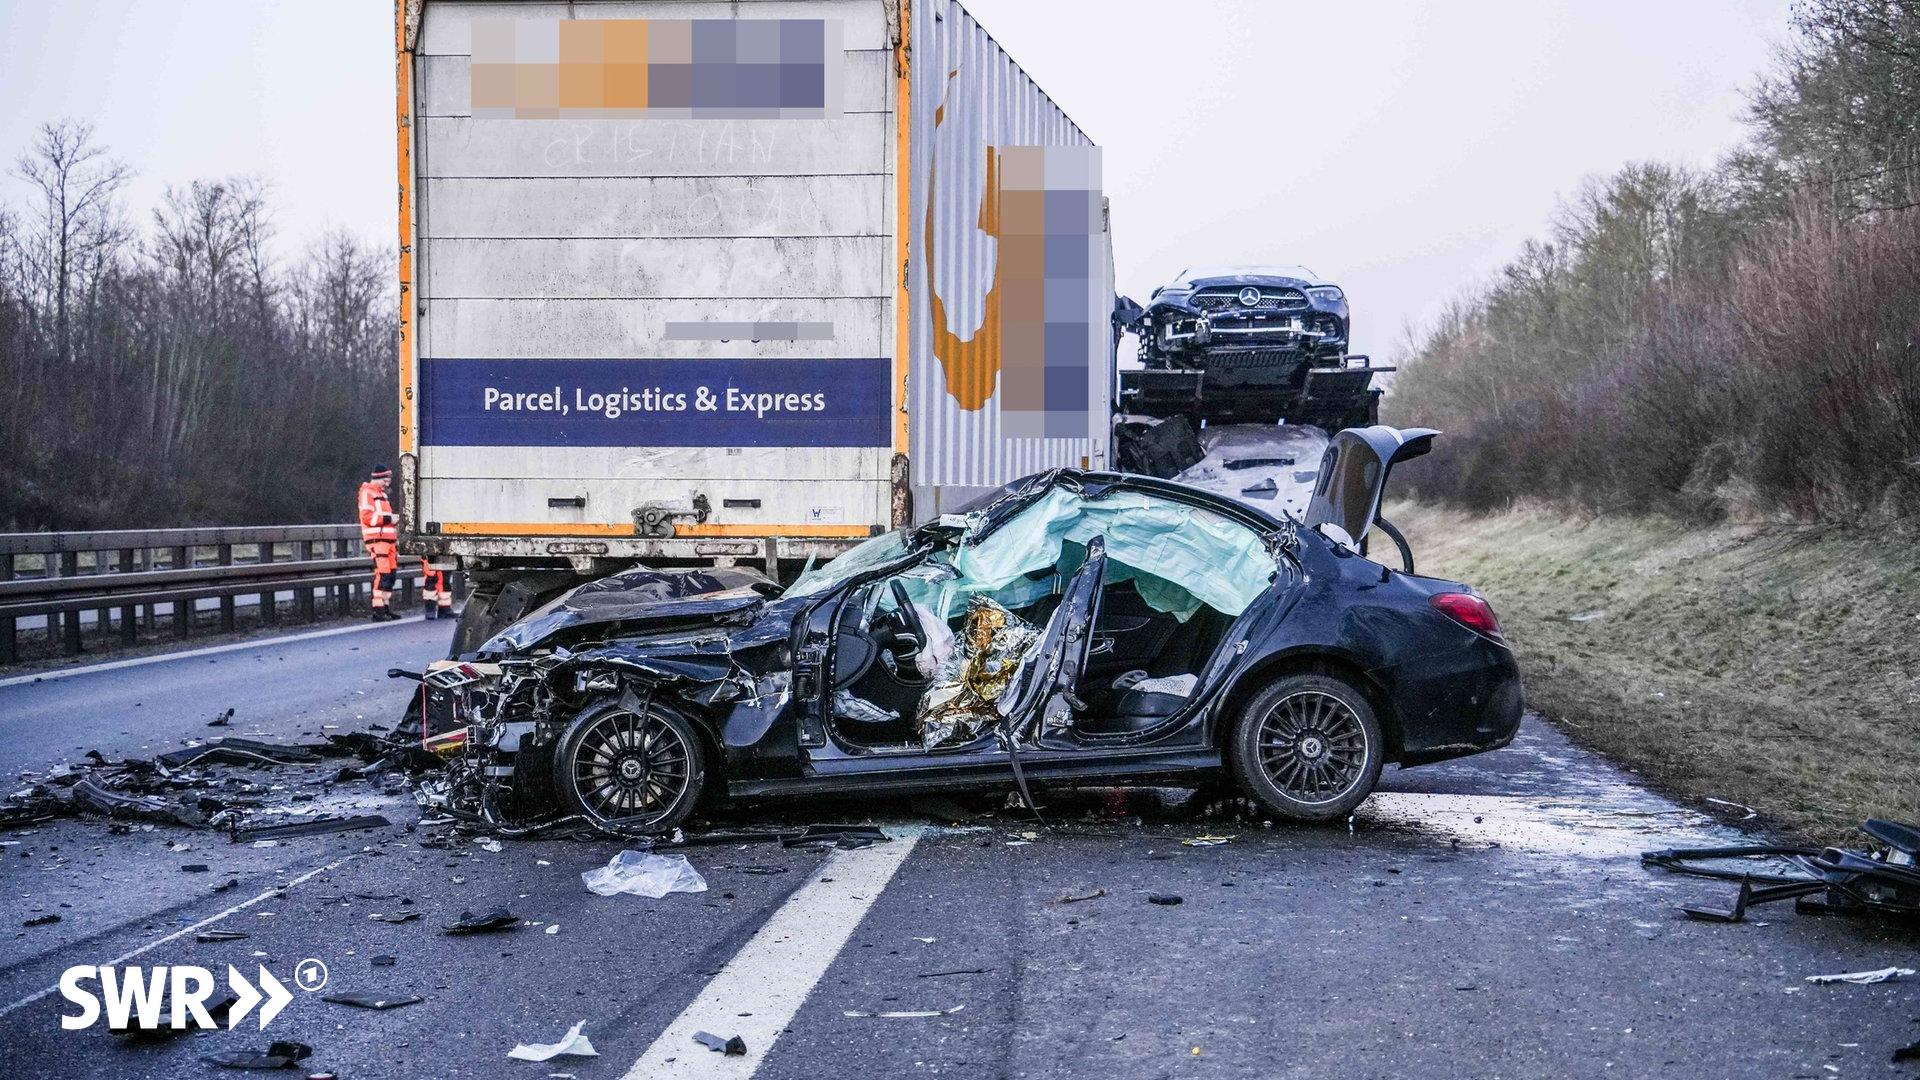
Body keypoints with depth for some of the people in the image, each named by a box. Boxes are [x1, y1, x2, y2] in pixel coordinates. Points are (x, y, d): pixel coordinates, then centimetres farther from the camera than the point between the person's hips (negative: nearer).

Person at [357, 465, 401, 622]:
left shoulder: (381, 494, 25)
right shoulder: (367, 493, -6)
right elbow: (367, 517, -17)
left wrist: (394, 519, 16)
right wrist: (388, 519, -16)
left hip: (387, 540, 10)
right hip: (376, 540, -10)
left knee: (391, 574, 8)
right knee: (382, 574, -15)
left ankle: (384, 607, 14)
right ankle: (378, 610, -15)